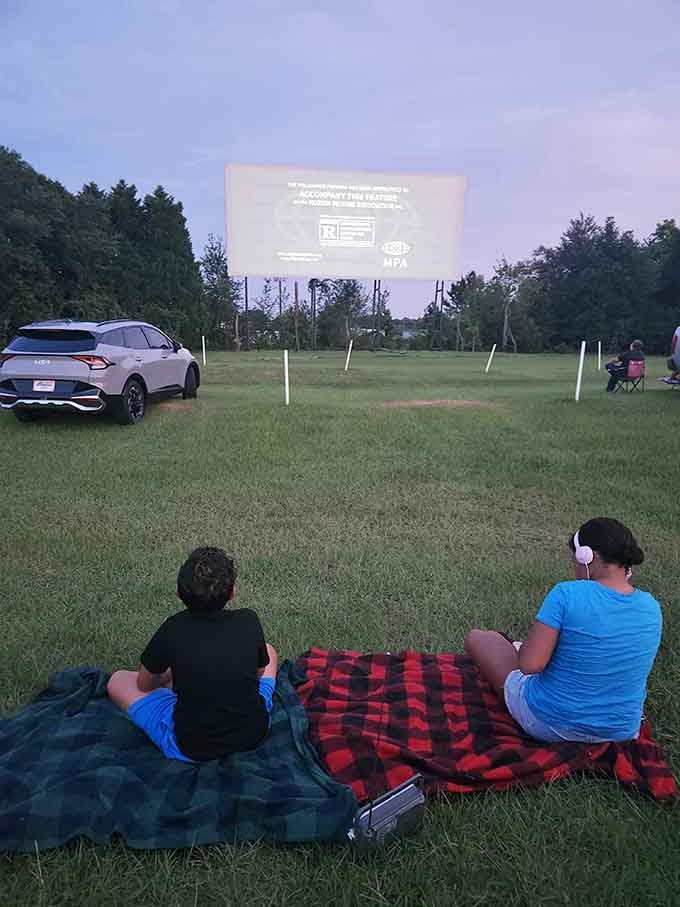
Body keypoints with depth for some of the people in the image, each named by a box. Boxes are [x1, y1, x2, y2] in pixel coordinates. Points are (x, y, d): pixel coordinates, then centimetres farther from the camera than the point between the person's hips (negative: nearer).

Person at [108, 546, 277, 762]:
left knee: (118, 681, 13)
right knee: (268, 651, 25)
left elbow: (144, 685, 3)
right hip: (254, 735, 3)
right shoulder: (249, 621, -12)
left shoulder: (173, 631, -16)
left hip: (191, 748, -2)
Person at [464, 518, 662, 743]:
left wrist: (522, 650, -5)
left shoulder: (567, 594, -25)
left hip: (549, 724, -6)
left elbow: (530, 664, -27)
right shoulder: (652, 609, -7)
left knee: (477, 638, 13)